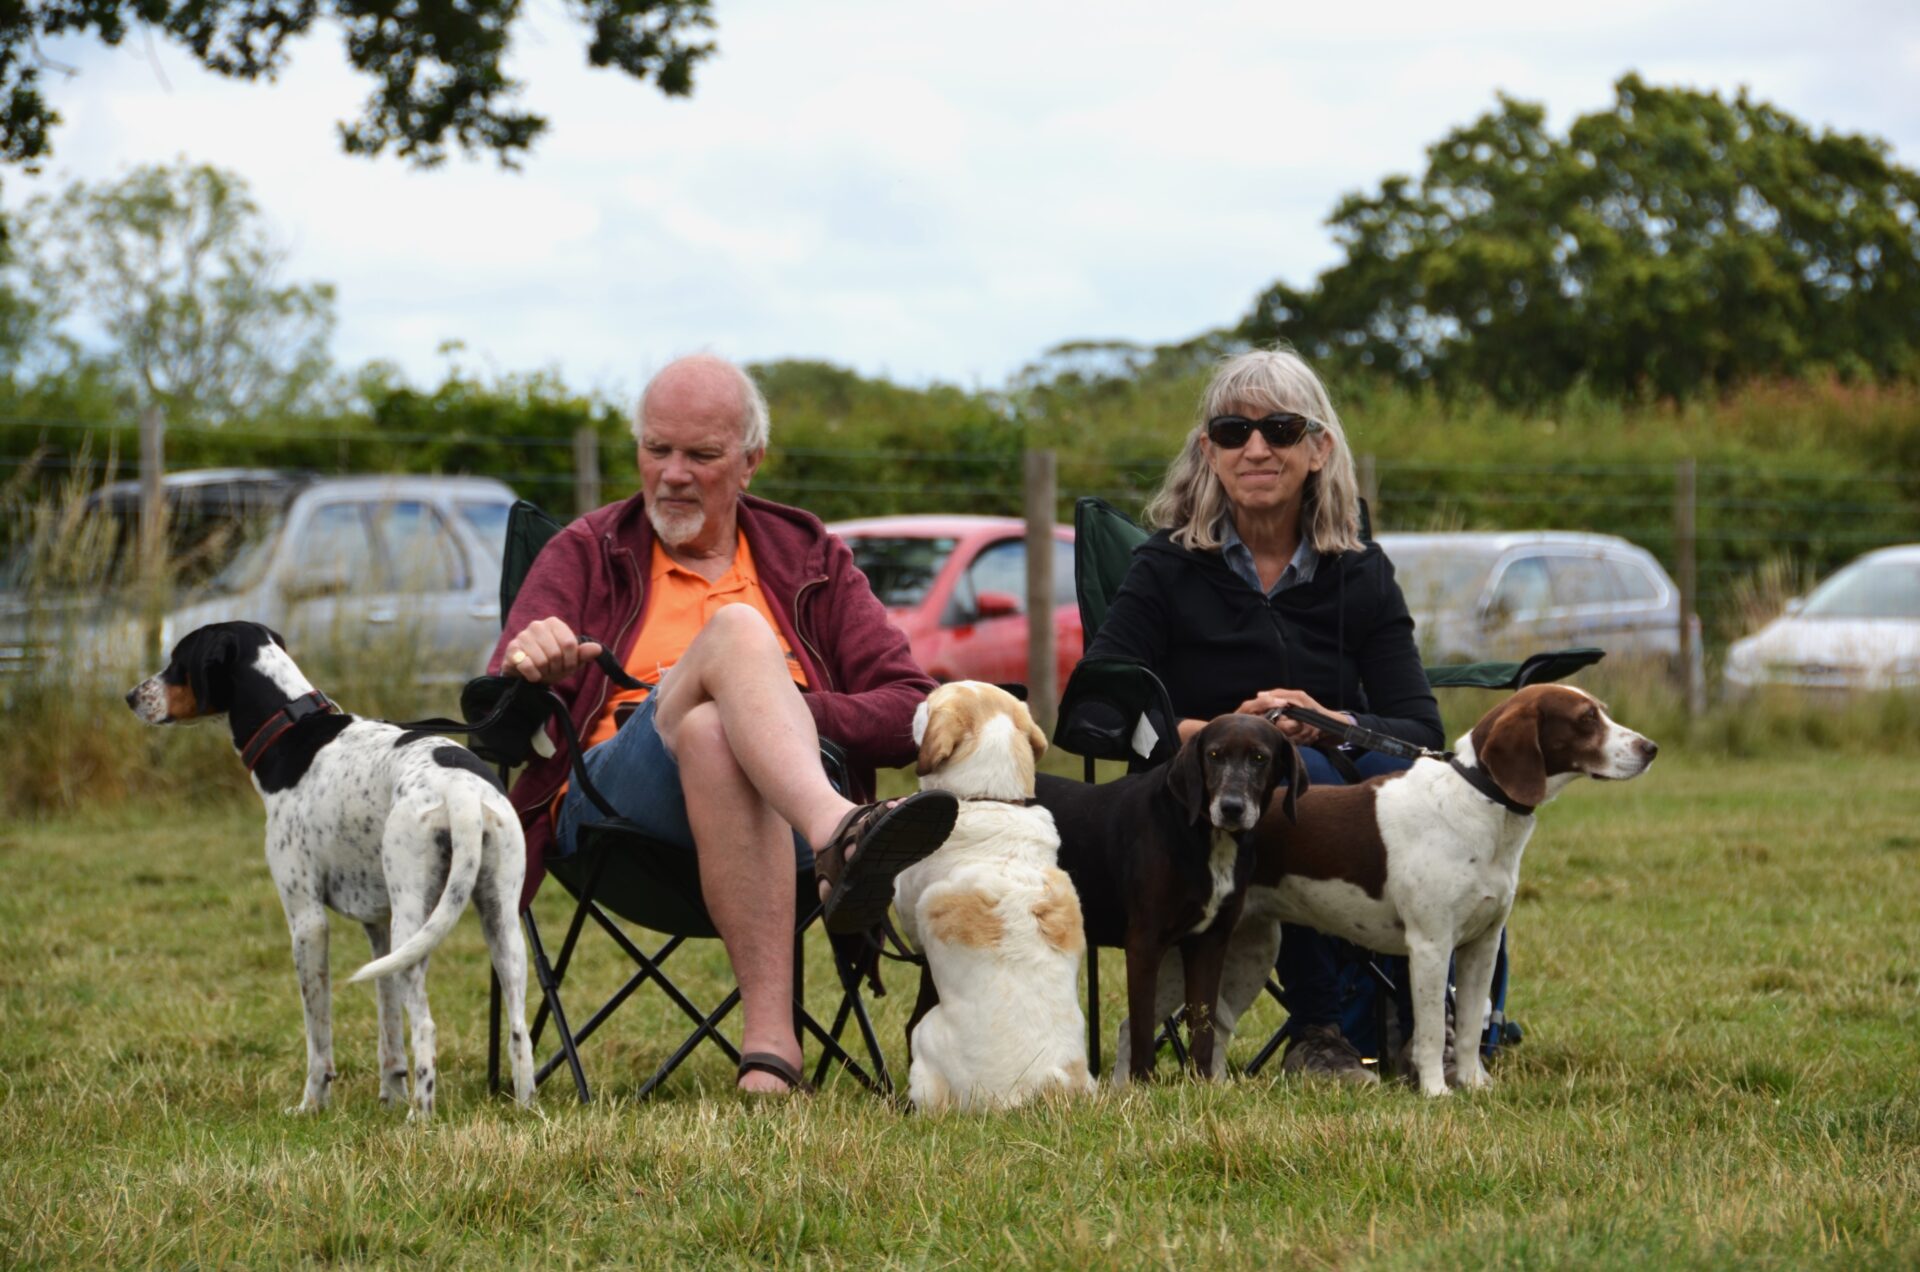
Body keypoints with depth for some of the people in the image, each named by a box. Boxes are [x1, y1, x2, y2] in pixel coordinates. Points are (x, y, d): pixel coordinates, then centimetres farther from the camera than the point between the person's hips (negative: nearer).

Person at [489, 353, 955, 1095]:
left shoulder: (810, 562, 27)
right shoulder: (587, 555, 24)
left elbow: (912, 711, 13)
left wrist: (790, 712, -5)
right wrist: (526, 670, -19)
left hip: (788, 790, 1)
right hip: (610, 799, -1)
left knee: (709, 732, -39)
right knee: (736, 631, -31)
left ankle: (768, 1043, -54)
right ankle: (840, 838, -62)